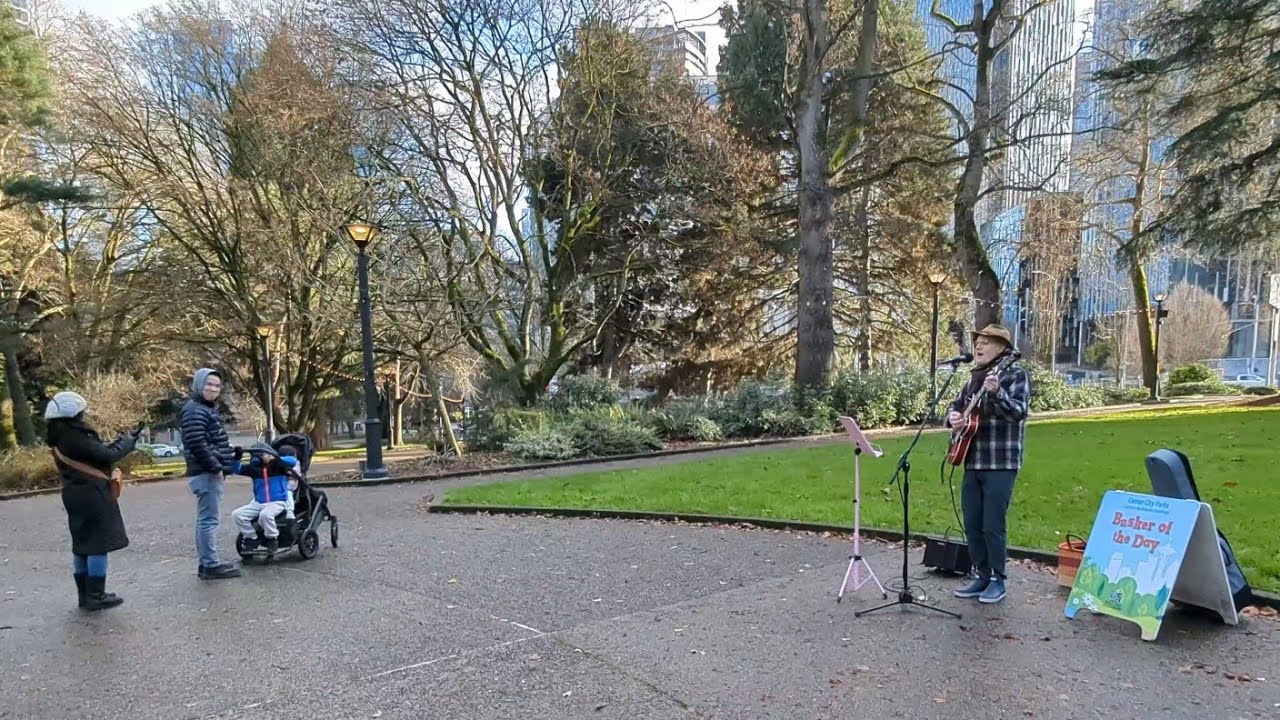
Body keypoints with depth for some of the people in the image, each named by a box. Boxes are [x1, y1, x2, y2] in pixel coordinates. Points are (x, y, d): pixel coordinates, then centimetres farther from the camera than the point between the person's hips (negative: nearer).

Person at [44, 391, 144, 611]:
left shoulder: (60, 438, 10)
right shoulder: (74, 437, -20)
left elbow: (94, 455, 11)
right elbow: (106, 456, -19)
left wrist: (123, 439, 8)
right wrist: (129, 440, -5)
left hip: (75, 496, 10)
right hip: (91, 495, -10)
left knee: (82, 544, 14)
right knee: (99, 544, -3)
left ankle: (85, 594, 21)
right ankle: (96, 596, 1)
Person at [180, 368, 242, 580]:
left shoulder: (209, 409, 20)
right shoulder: (195, 411, -14)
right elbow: (197, 444, -23)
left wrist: (231, 453, 14)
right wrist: (215, 467, -19)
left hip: (212, 472, 11)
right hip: (206, 473, -11)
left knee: (205, 519, 14)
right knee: (209, 519, -7)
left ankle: (206, 563, 20)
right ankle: (211, 565, -3)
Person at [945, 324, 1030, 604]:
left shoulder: (1016, 375, -5)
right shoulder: (974, 378, 15)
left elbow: (1018, 412, -18)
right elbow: (957, 406, 22)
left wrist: (997, 392, -35)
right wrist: (953, 416, -2)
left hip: (1001, 464, -7)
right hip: (973, 463, 7)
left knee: (993, 525, -4)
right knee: (972, 524, 9)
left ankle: (998, 580, 9)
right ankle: (980, 576, 20)